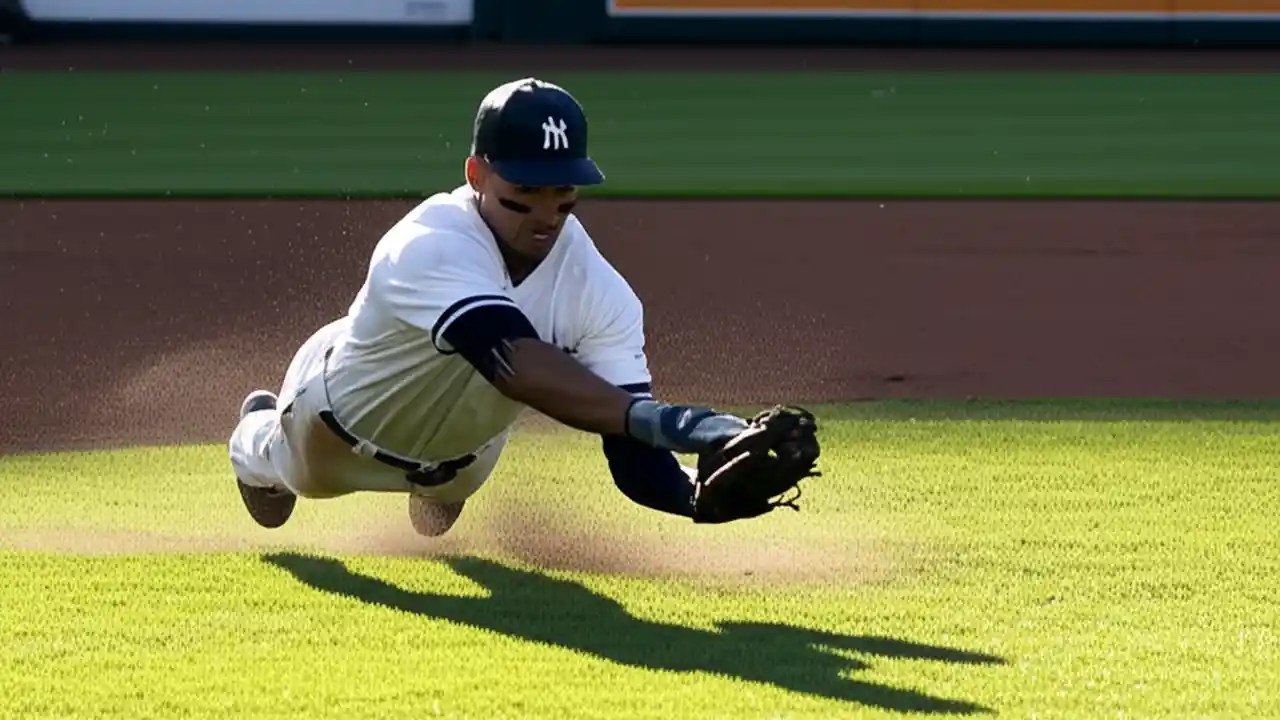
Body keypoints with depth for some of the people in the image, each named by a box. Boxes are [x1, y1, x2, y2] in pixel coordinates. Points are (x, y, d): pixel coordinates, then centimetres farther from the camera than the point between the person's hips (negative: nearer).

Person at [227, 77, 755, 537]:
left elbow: (635, 465, -39)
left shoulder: (598, 291, -34)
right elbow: (516, 363, -65)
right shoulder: (429, 249, -48)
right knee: (304, 473, 30)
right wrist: (659, 420, -79)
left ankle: (435, 487, 66)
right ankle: (260, 435, 64)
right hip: (343, 409, -3)